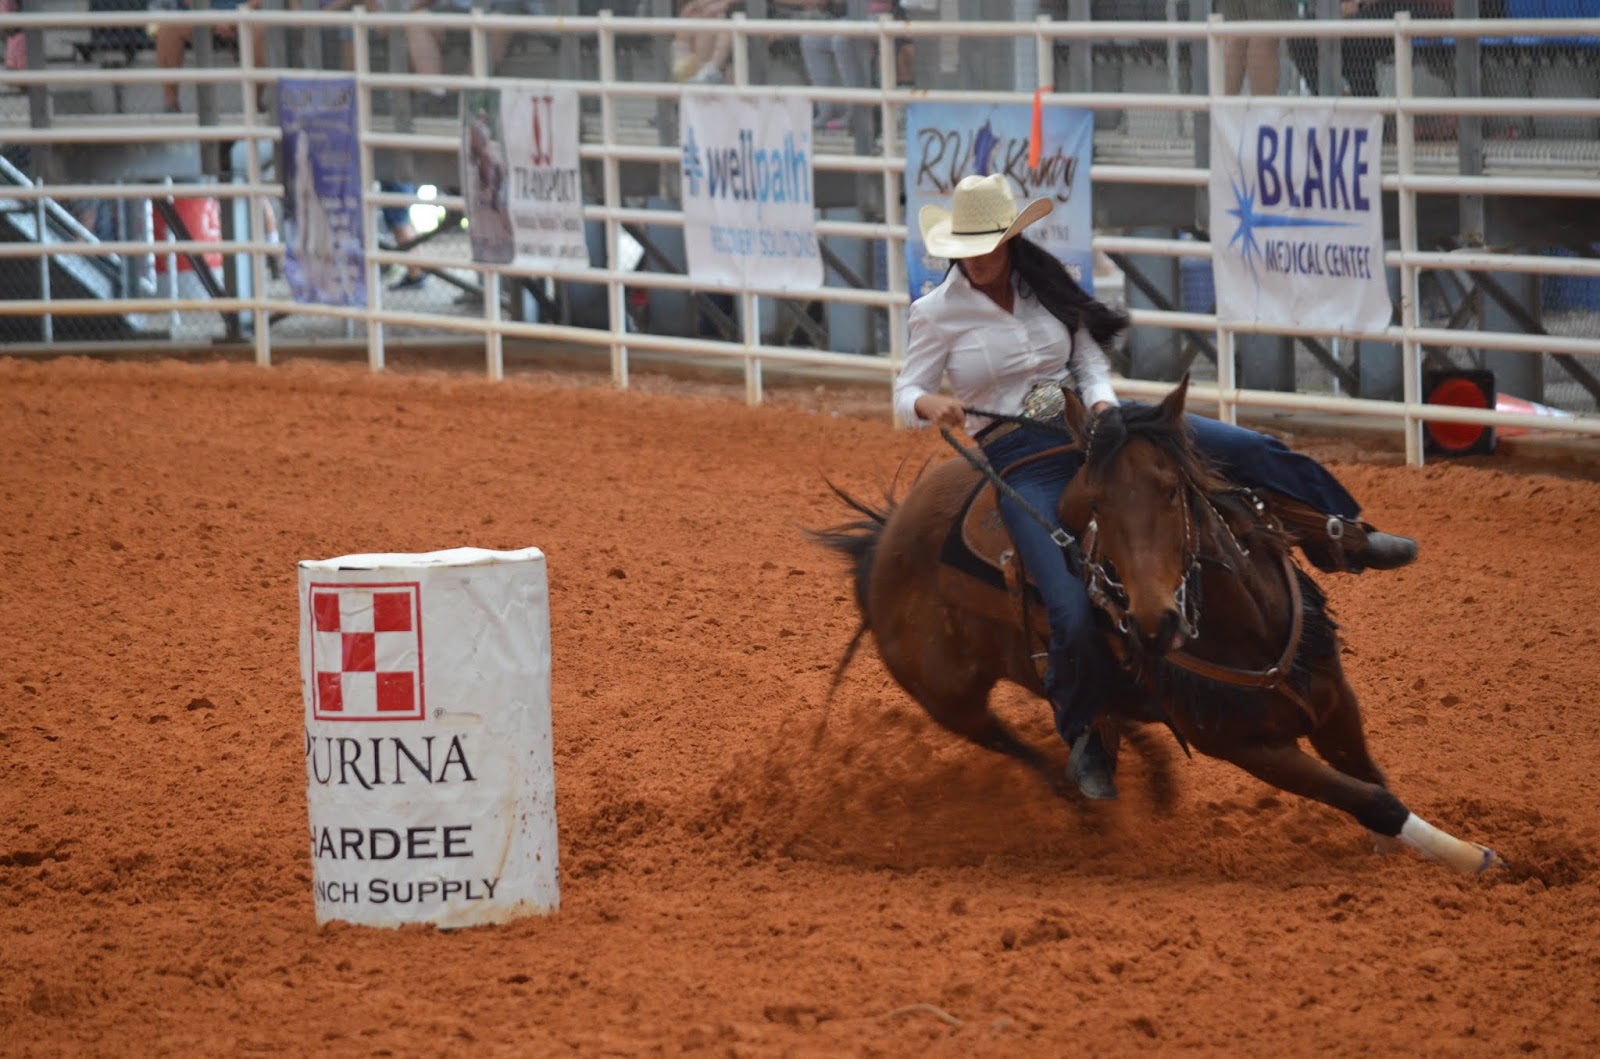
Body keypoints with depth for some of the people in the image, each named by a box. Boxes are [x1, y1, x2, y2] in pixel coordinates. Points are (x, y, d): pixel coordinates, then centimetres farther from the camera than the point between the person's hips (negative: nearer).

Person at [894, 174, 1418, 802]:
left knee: (1248, 450, -8)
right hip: (1018, 461, -4)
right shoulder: (937, 312, -4)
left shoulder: (1046, 289, 5)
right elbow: (906, 396, -3)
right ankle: (1080, 737, 3)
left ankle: (1338, 537, 11)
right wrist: (933, 406, -28)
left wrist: (1102, 405, -11)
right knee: (1074, 614, -21)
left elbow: (1090, 361, 11)